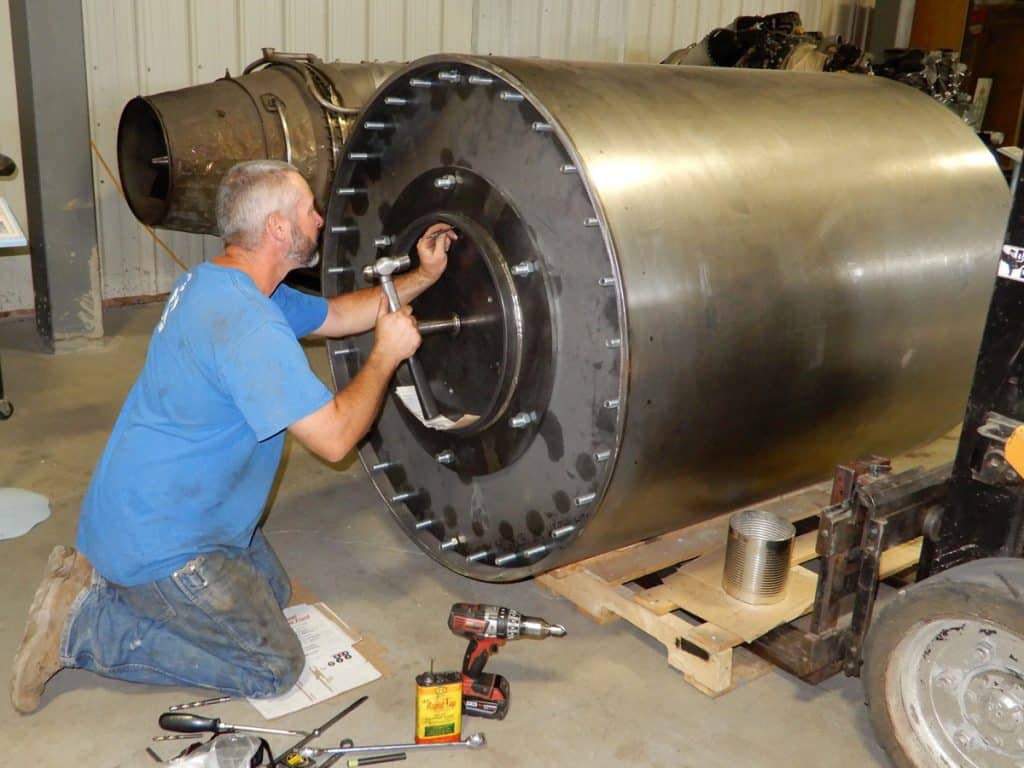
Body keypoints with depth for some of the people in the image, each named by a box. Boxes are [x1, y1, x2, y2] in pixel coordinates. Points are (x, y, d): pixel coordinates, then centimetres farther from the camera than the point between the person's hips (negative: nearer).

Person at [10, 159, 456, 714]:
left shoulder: (213, 282, 3)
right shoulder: (248, 324, -30)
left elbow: (335, 315, 13)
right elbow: (335, 436, -29)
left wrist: (423, 276, 6)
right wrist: (387, 354, -15)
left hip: (142, 511, 10)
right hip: (157, 542, -10)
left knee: (272, 590, 25)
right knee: (275, 666, 0)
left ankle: (100, 573, 18)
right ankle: (83, 625, 0)